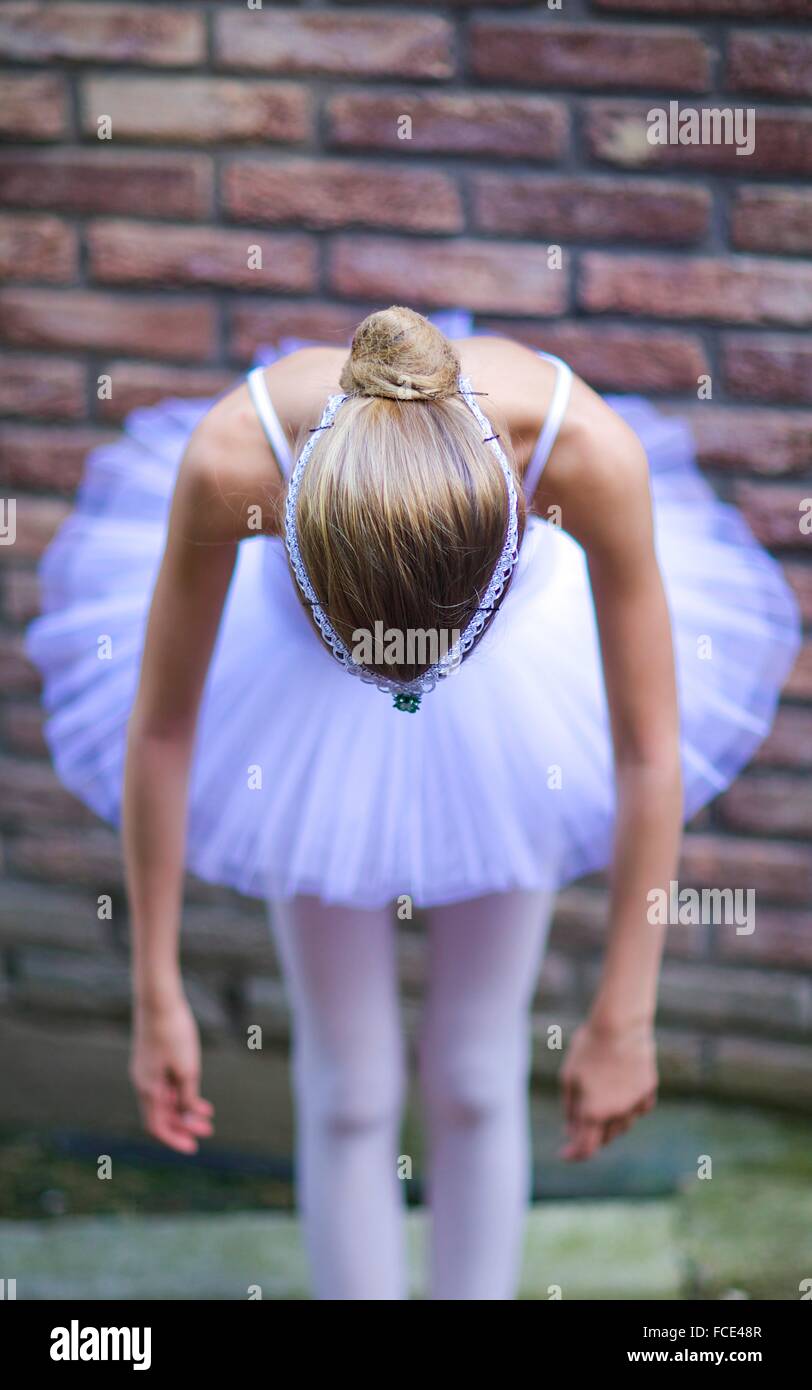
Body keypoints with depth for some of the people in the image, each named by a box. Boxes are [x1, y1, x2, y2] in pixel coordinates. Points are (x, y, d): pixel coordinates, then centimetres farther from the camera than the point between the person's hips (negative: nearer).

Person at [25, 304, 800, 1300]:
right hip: (298, 679, 0)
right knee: (350, 1086, 4)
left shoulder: (592, 450, -41)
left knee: (474, 1075, 7)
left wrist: (623, 1017, -20)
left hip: (525, 658, 0)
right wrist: (157, 995, -14)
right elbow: (160, 728, -22)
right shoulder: (229, 459, -40)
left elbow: (649, 752, -27)